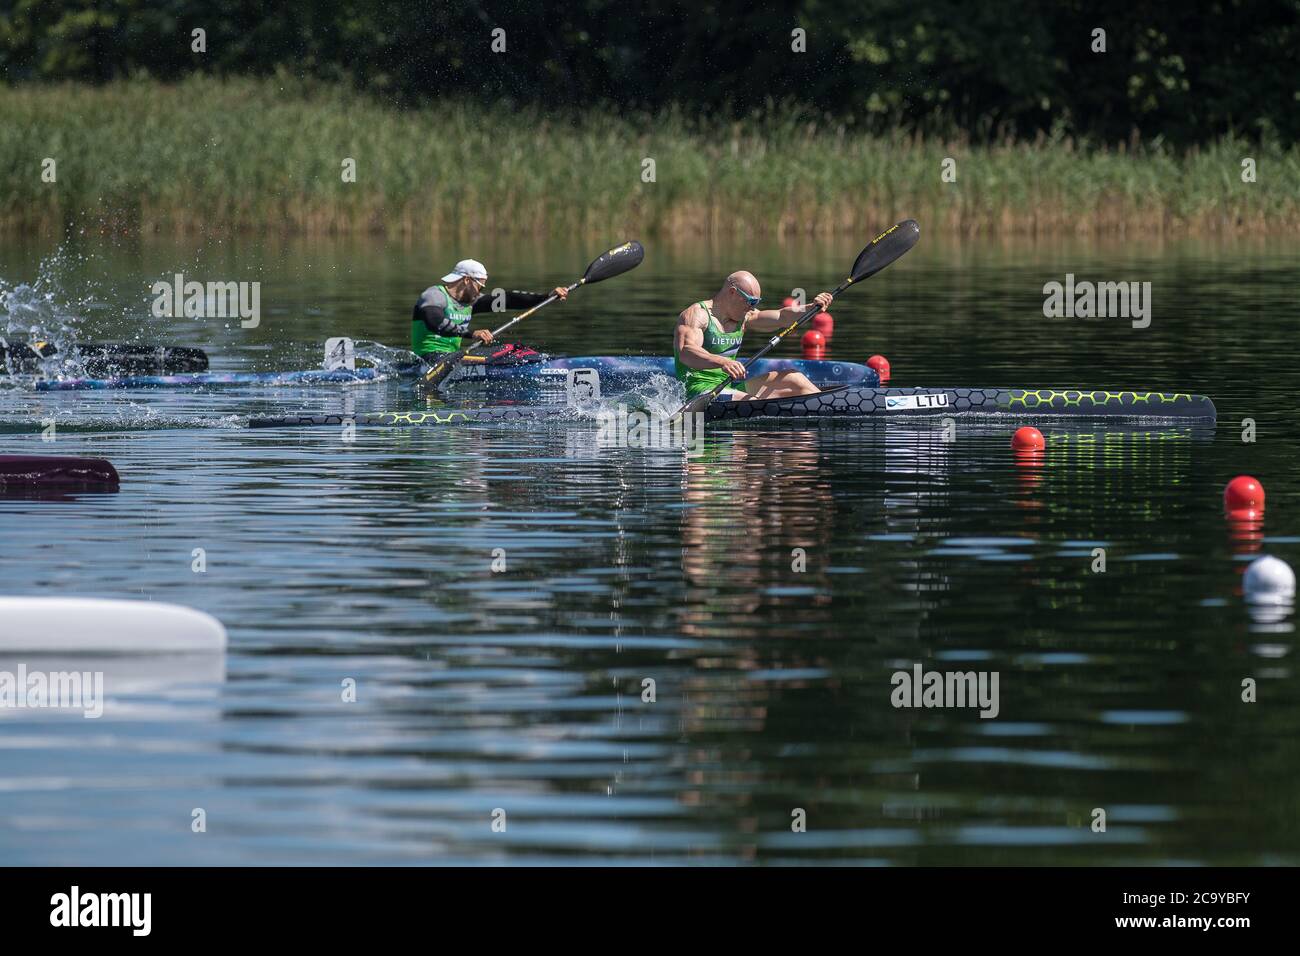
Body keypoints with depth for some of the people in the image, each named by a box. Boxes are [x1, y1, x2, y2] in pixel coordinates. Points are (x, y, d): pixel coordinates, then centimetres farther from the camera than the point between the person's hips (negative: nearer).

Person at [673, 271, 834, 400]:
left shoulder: (744, 317, 12)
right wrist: (722, 362, -47)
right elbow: (686, 352, -30)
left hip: (731, 386, 9)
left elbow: (781, 317, 5)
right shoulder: (697, 315, -13)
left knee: (793, 379, 5)